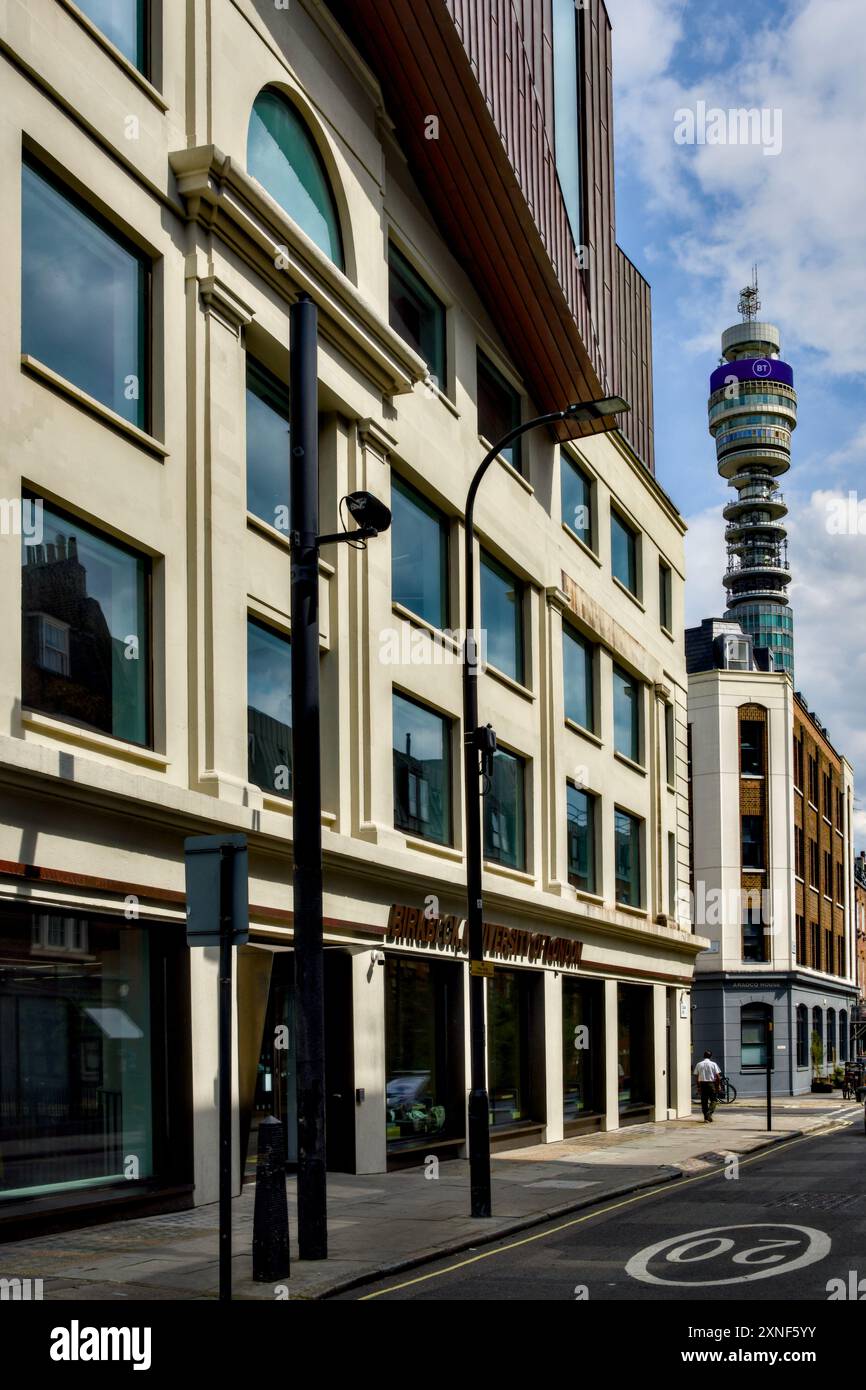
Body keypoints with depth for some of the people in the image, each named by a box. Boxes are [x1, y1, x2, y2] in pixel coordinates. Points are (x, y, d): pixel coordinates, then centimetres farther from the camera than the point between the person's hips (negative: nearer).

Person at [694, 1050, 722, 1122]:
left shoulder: (699, 1064, 4)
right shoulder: (713, 1064, -2)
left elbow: (697, 1076, 3)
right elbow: (718, 1076, -5)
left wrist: (698, 1086, 9)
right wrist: (718, 1085, 5)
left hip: (702, 1083, 2)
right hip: (711, 1083, -2)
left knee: (704, 1102, 7)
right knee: (713, 1100, 6)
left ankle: (706, 1118, 7)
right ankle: (709, 1113, -17)